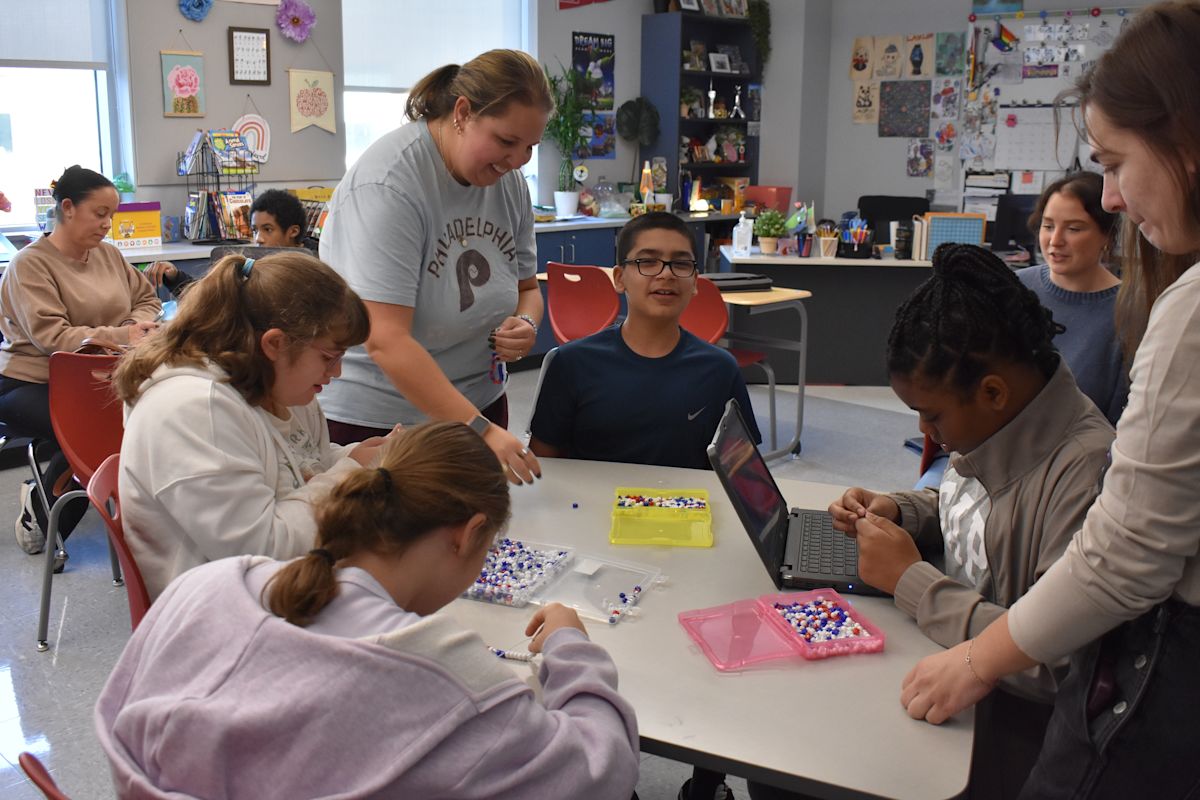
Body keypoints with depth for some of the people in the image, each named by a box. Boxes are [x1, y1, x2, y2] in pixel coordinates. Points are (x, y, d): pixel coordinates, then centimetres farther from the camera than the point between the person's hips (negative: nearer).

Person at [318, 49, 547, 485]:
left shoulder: (508, 179, 0)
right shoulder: (387, 183, -22)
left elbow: (527, 288, 12)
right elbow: (386, 340, -29)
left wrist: (525, 324, -12)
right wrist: (479, 429, -34)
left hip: (479, 401, 7)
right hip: (373, 420, -6)